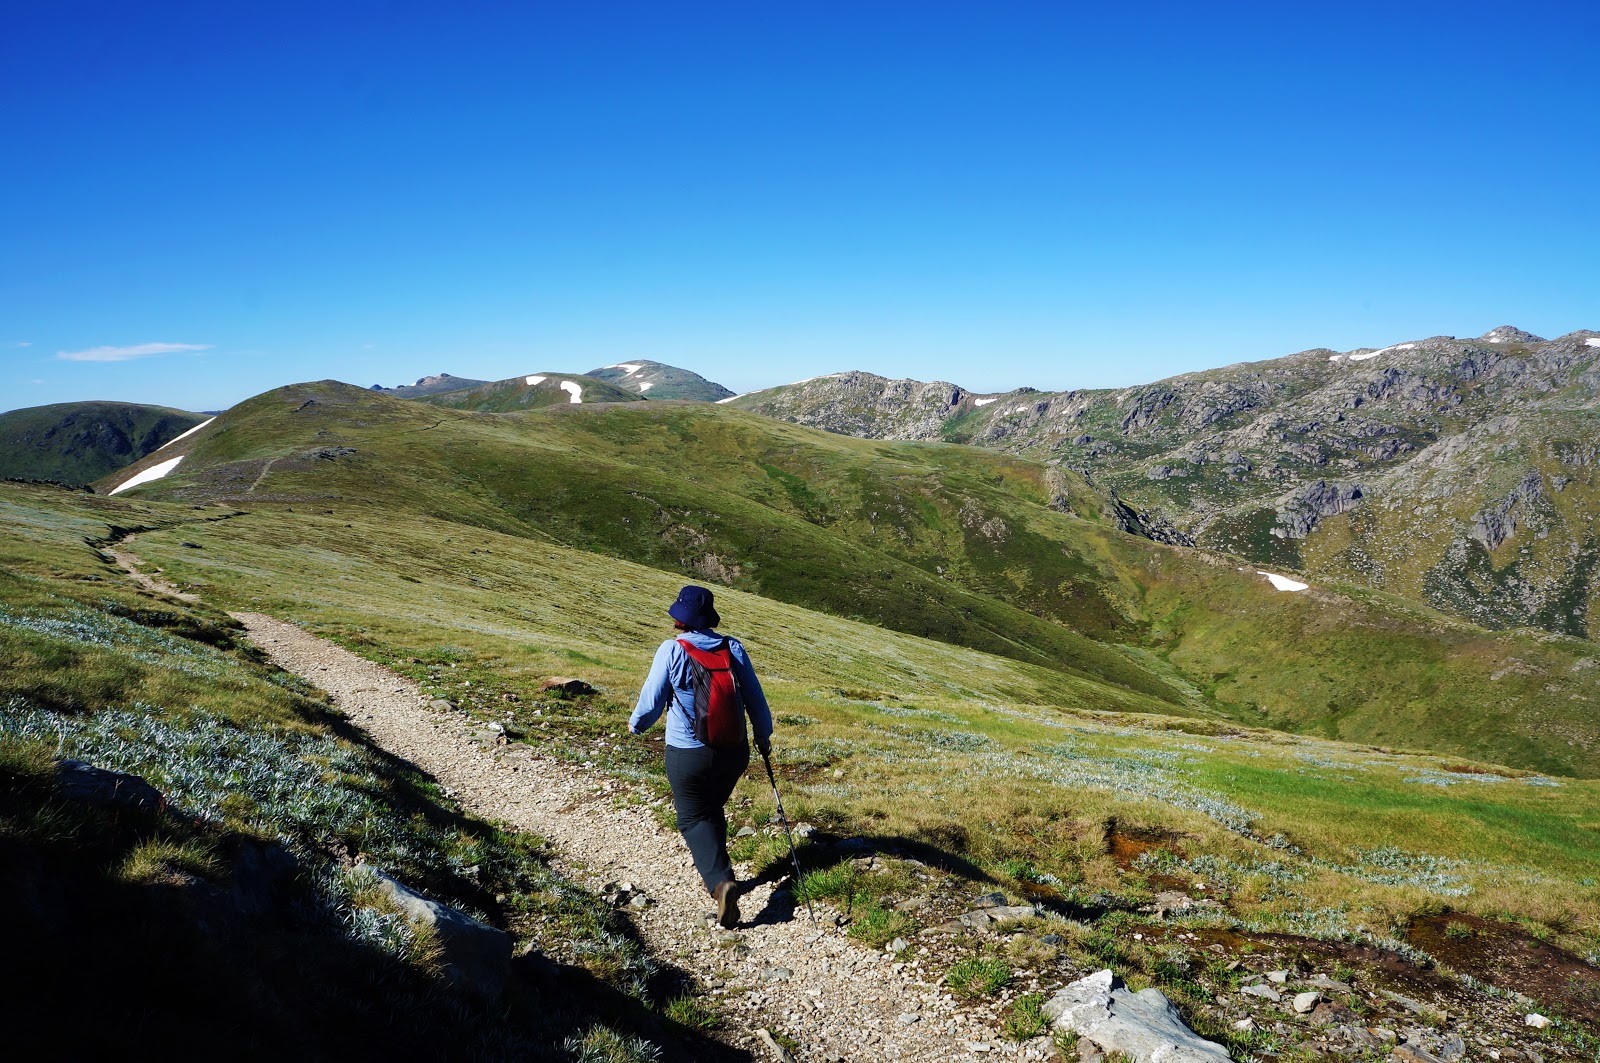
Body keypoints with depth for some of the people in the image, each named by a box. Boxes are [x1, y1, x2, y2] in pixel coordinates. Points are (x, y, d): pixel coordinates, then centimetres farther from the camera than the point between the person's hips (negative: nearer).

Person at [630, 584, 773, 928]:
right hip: (734, 751, 4)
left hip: (688, 754, -4)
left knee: (694, 818, 5)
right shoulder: (732, 648, -3)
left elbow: (652, 700, -8)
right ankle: (716, 869, 36)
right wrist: (763, 735, 19)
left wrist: (636, 724, 13)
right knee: (713, 809, 24)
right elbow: (755, 697, 3)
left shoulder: (672, 650, -14)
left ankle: (720, 881, -15)